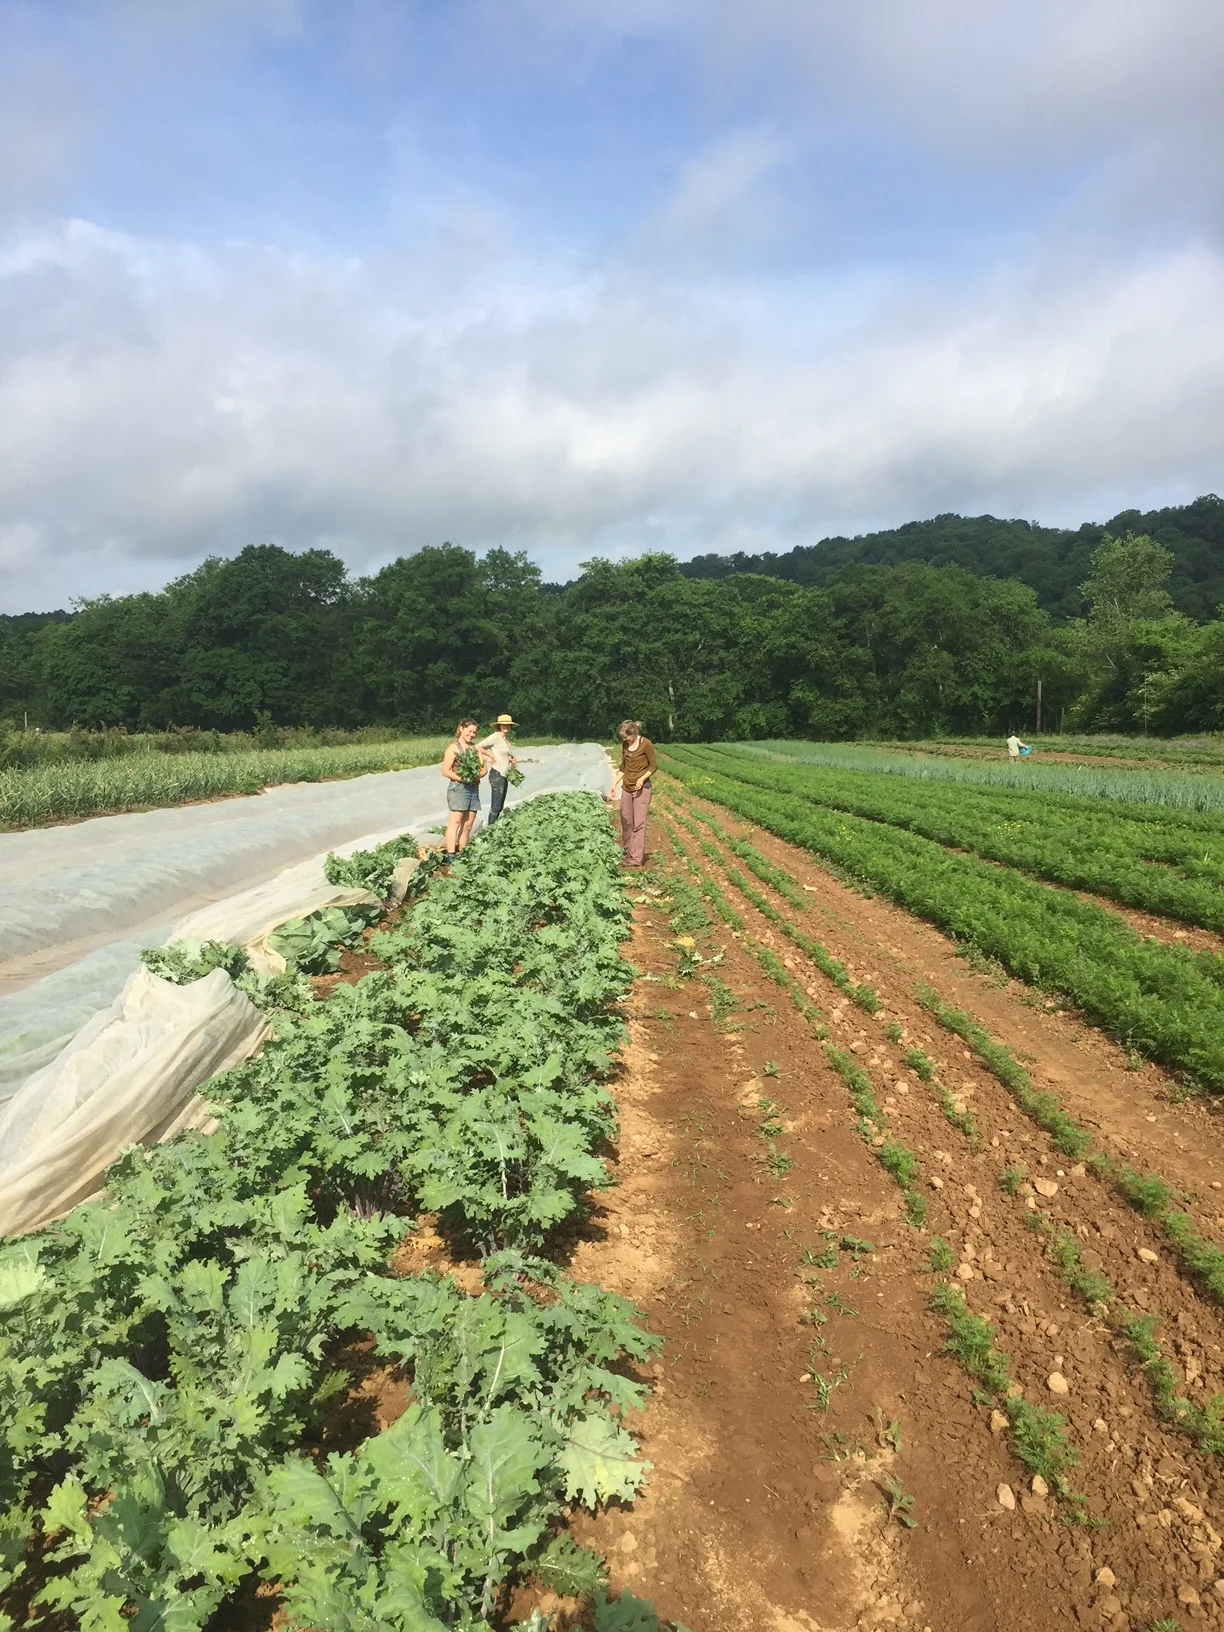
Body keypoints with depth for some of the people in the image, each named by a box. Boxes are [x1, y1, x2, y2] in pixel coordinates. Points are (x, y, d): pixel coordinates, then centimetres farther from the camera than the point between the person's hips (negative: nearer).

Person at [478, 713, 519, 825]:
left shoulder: (506, 738, 15)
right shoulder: (495, 737, -10)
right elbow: (478, 746, -13)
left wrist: (511, 759, 8)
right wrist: (492, 756, -12)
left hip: (504, 775, 9)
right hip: (497, 774, -9)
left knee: (500, 806, 10)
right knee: (496, 806, -10)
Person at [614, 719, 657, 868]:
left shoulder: (646, 744, -12)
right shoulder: (625, 745, 5)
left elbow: (654, 765, -6)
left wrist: (642, 778, -20)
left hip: (641, 788, -6)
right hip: (626, 788, 6)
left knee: (639, 823, -5)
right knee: (626, 821, 10)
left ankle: (637, 858, -5)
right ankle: (627, 852, 23)